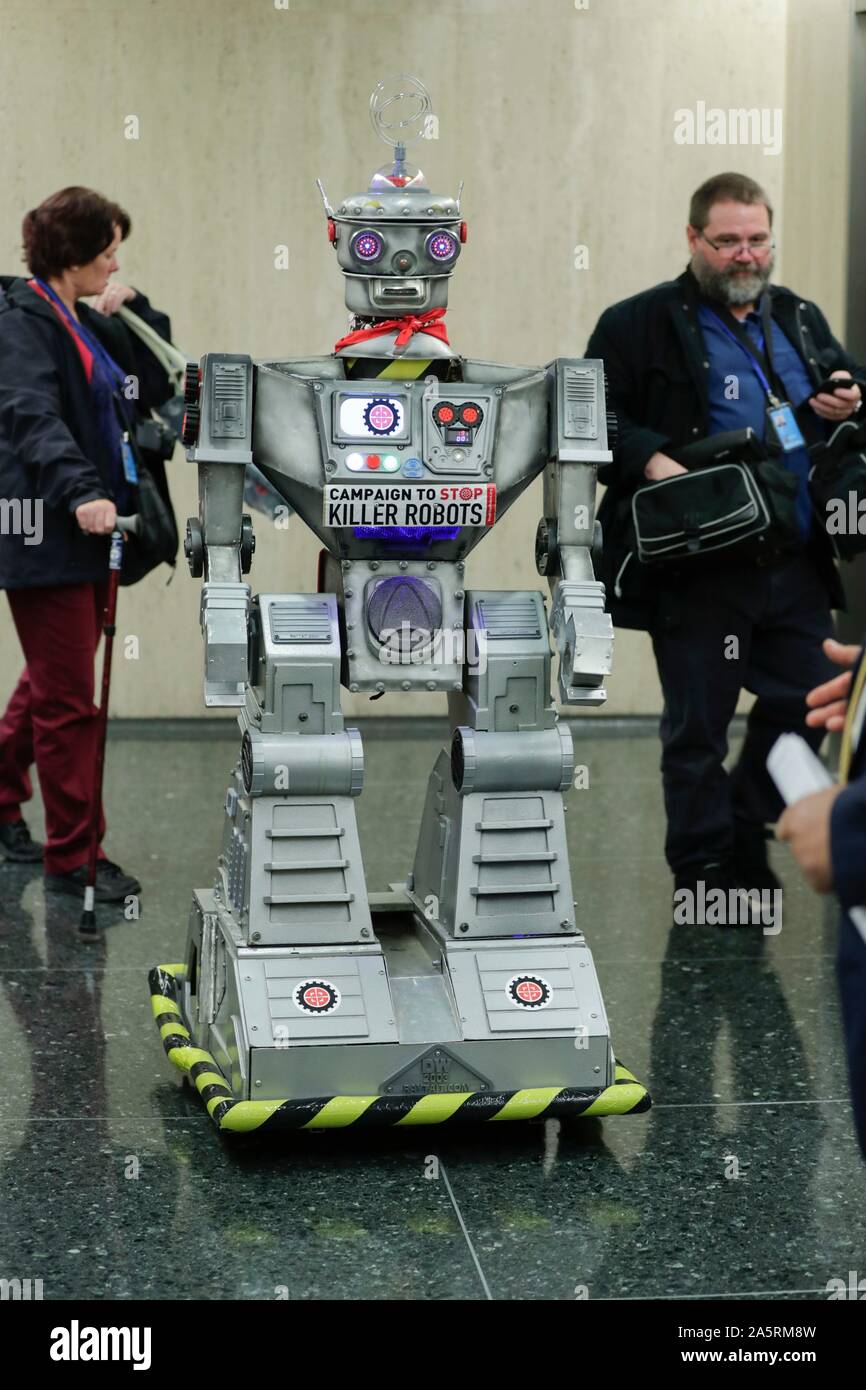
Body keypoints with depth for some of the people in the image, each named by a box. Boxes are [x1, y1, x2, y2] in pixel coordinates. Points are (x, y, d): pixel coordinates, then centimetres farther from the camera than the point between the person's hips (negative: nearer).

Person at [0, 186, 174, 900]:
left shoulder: (90, 324, 16)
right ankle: (73, 855, 2)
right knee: (69, 700, -5)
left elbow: (154, 388, 18)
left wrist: (135, 312, 5)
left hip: (90, 526, 9)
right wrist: (79, 493, -39)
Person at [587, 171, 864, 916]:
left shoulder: (800, 319, 15)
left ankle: (745, 837, 30)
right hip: (698, 571, -5)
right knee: (697, 727, 4)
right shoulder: (639, 325, -3)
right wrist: (648, 462, -23)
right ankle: (703, 867, 18)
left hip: (798, 567, 6)